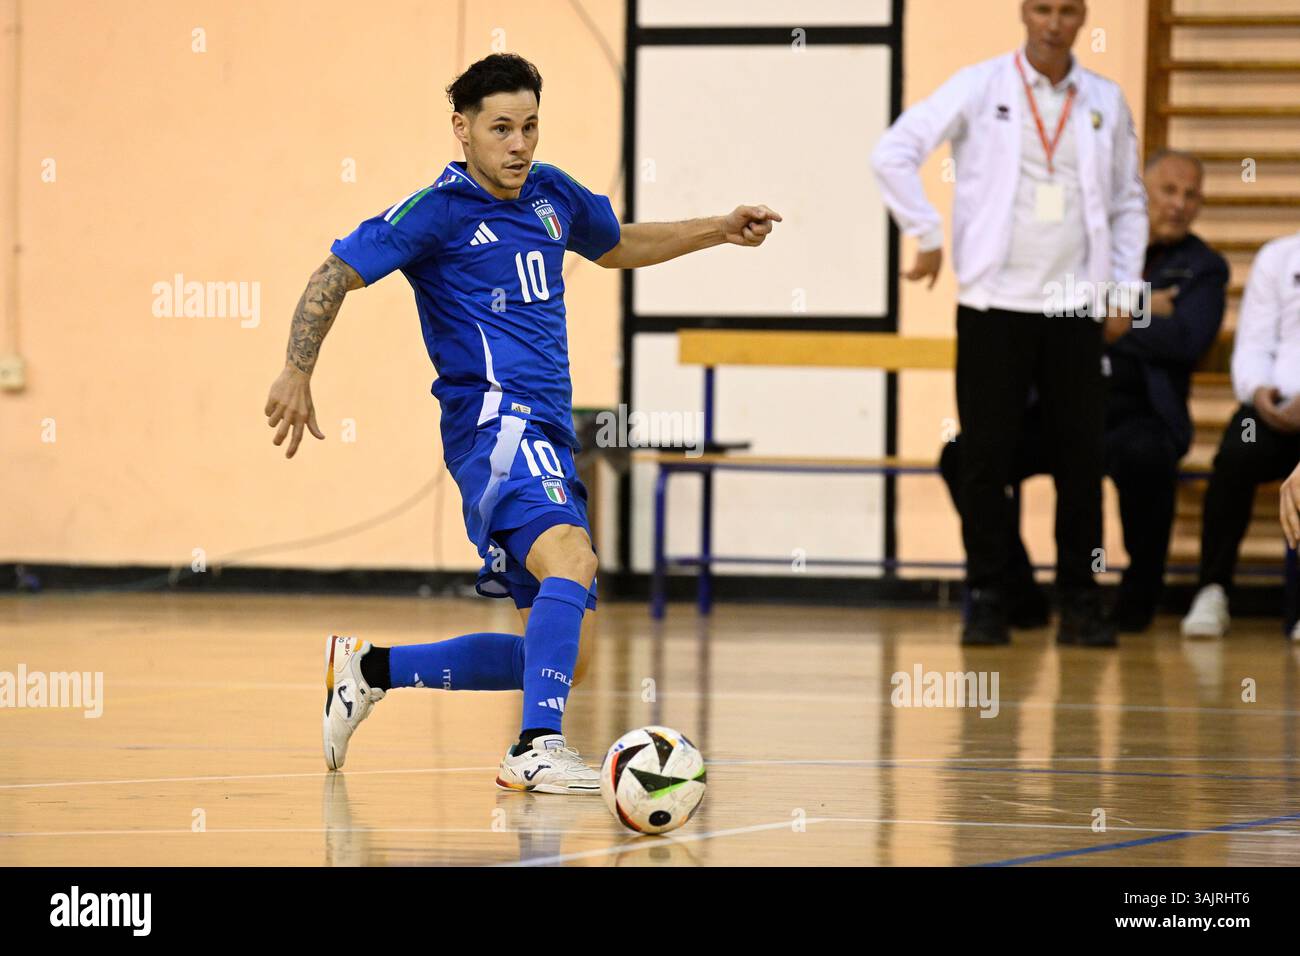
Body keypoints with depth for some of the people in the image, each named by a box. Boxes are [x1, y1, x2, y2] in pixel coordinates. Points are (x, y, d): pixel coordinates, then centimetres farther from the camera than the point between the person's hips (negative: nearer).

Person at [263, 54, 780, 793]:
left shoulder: (552, 195, 15)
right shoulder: (439, 210, -5)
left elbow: (617, 246, 34)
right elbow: (337, 274, -3)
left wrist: (720, 231, 26)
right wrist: (297, 373, -12)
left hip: (547, 437, 8)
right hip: (493, 421, -8)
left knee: (566, 657, 9)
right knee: (572, 561, -34)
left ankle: (370, 669, 21)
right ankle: (538, 748, -39)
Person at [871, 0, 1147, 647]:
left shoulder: (1105, 102, 9)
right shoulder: (980, 88, -1)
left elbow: (1128, 201, 17)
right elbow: (894, 153, -6)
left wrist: (1124, 285, 8)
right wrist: (926, 236, -9)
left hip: (1074, 307, 3)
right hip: (995, 302, -3)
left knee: (1080, 458, 2)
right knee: (987, 456, -1)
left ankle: (1079, 604, 10)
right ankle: (985, 600, 6)